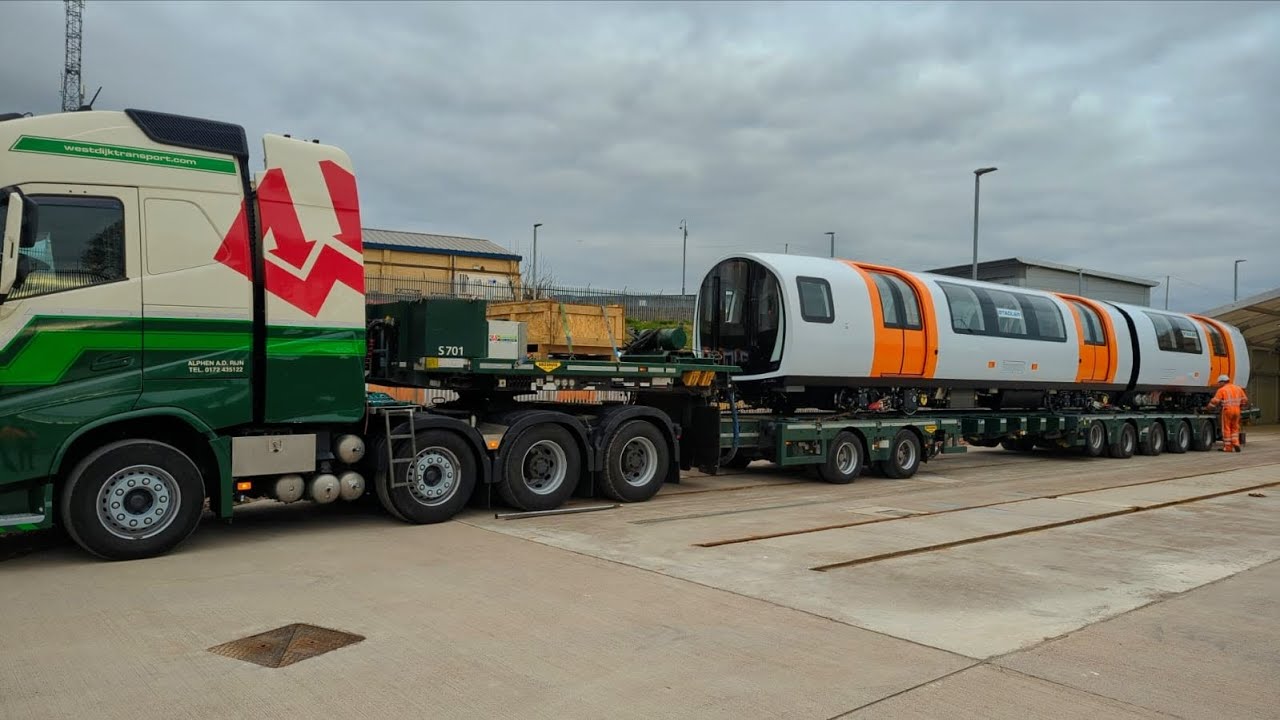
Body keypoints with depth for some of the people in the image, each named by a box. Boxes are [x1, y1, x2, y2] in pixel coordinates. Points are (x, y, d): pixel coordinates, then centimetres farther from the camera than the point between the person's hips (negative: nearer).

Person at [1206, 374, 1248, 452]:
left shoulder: (1222, 390, -5)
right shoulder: (1238, 388, 12)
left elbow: (1215, 401, -7)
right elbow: (1245, 399, 14)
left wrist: (1209, 407, 8)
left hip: (1227, 410, -5)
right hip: (1237, 410, 5)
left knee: (1227, 429, 3)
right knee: (1235, 429, 17)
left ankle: (1228, 447, 4)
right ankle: (1236, 443, 4)